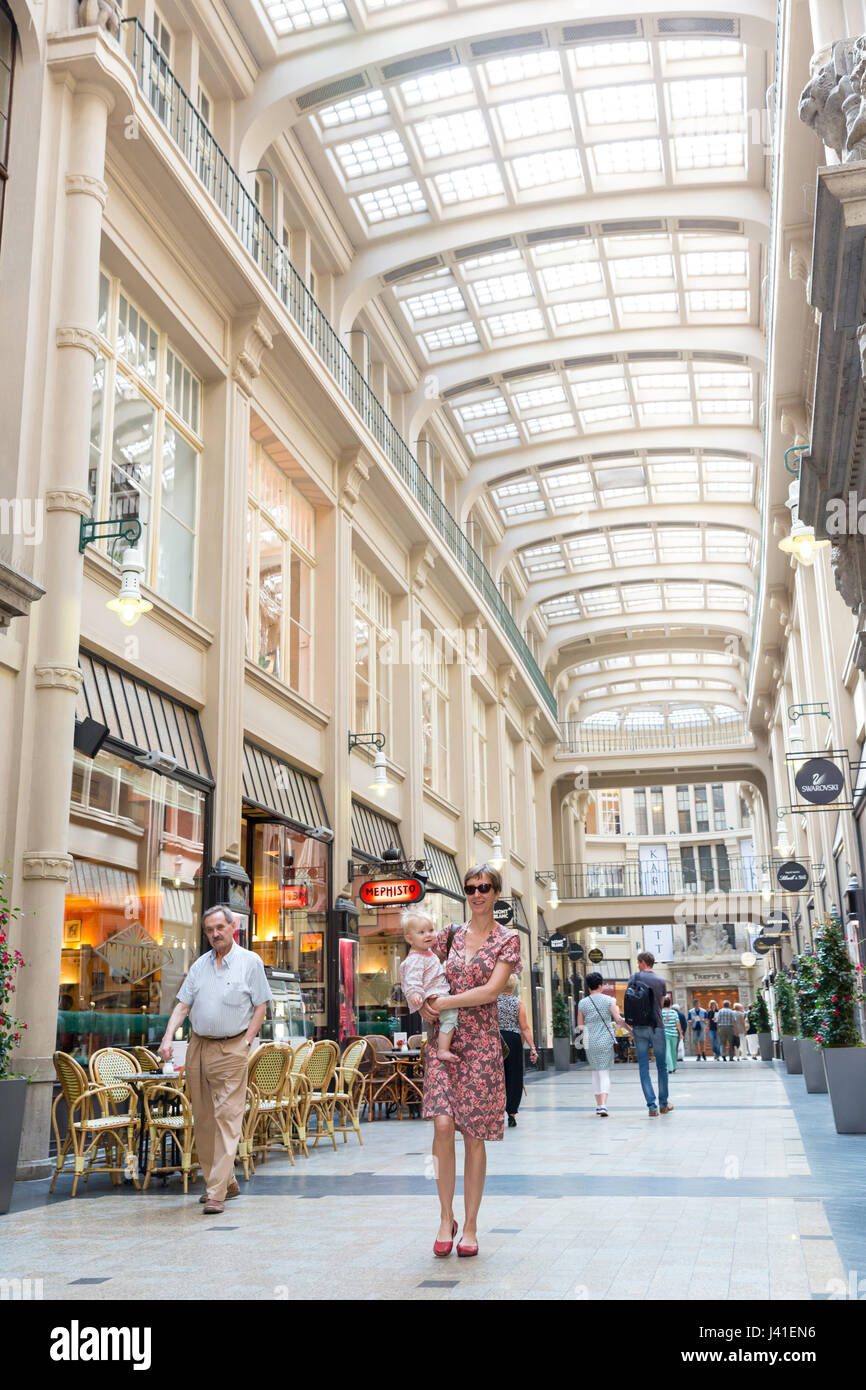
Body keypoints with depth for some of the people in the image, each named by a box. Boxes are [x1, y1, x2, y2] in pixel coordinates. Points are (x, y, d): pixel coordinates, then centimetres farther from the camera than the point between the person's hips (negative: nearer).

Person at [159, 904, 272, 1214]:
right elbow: (183, 1005, 10)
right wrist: (168, 1037, -4)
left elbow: (261, 1005, -1)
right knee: (203, 1119, 9)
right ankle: (227, 1182, 22)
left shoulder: (250, 962, -1)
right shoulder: (199, 965, 12)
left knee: (227, 1118, -10)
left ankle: (217, 1193, -11)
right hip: (197, 1046, 5)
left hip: (231, 1049, -5)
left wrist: (246, 1042, -9)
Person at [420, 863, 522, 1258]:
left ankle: (470, 1227, 14)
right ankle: (446, 1219, 5)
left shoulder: (507, 940, 1)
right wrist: (424, 1003, -2)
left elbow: (491, 990, -10)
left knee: (474, 1134, 2)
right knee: (443, 1125, -10)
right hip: (443, 1037, 2)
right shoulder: (450, 934, 11)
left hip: (481, 1041, -2)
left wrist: (444, 1002, -12)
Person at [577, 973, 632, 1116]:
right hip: (606, 1041, -2)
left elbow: (580, 1025, 5)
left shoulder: (582, 1003, 2)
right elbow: (619, 1019, -9)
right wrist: (630, 1030, 2)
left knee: (595, 1071, 17)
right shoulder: (608, 1000, -3)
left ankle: (599, 1104, 20)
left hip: (590, 1042, 2)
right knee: (605, 1073, 1)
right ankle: (603, 1105, -15)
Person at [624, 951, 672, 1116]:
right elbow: (660, 1004, 11)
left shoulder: (635, 977, 0)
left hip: (639, 1028, 0)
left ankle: (652, 1106, -2)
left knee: (643, 1067, 4)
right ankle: (663, 1104, 20)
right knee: (662, 1066, 13)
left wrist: (630, 1021, 9)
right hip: (657, 1026, 1)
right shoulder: (661, 981, 3)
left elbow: (628, 999, 0)